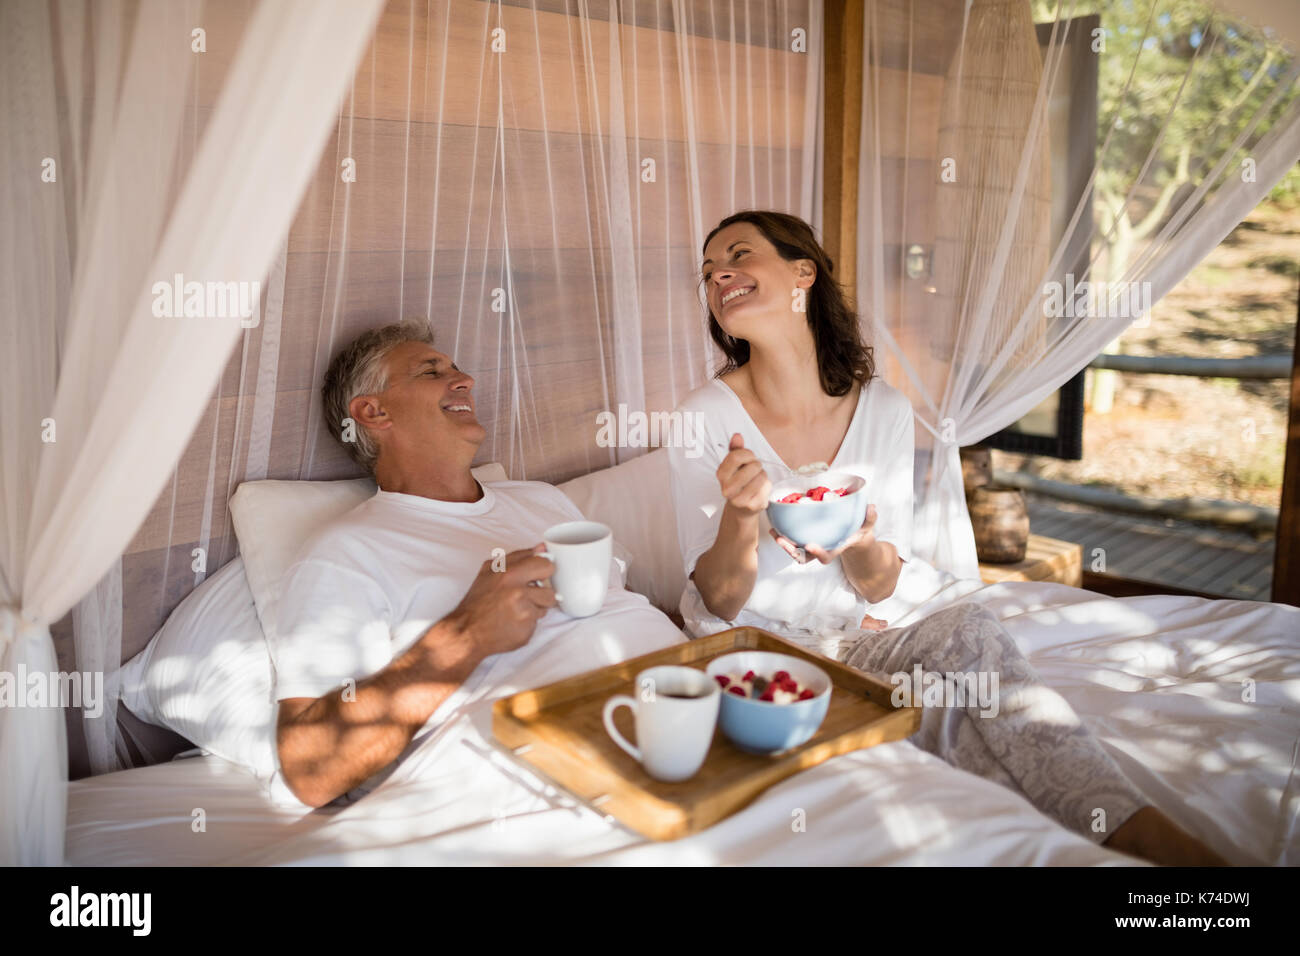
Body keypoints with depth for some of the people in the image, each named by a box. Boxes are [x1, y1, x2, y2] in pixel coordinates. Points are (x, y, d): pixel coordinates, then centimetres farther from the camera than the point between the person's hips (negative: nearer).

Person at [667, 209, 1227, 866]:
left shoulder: (884, 409, -4)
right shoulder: (706, 417, -12)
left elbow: (879, 588, 1)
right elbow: (720, 601, -10)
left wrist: (859, 543, -23)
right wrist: (741, 517, -30)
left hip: (849, 640, 3)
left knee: (967, 628, -29)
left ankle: (1139, 831, -27)